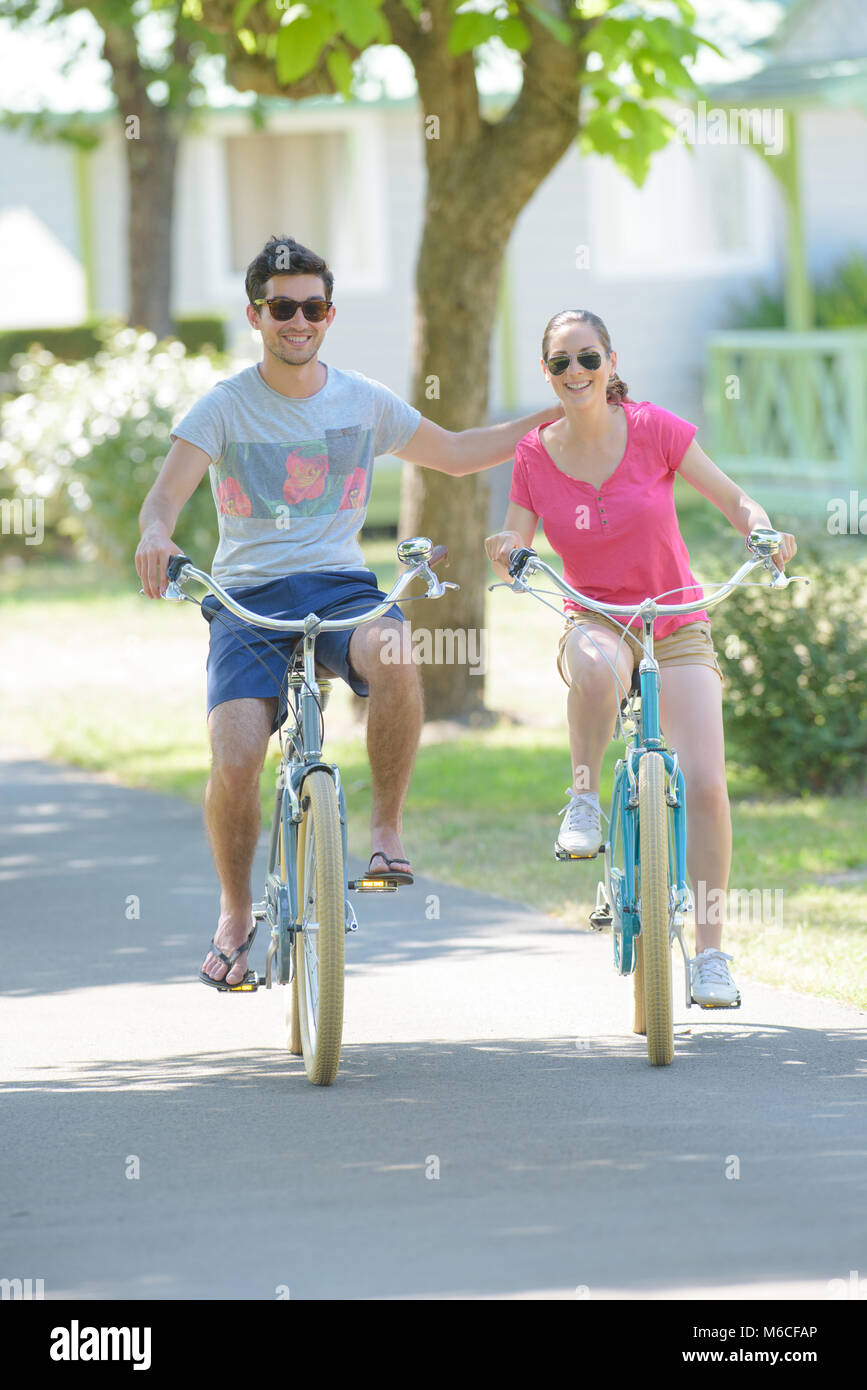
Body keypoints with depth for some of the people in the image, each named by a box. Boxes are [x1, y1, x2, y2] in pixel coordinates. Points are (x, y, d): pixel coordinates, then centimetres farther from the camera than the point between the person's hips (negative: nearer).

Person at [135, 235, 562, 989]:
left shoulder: (364, 401, 8)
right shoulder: (225, 407, -1)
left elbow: (454, 453, 23)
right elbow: (168, 492, -14)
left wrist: (557, 417, 14)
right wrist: (155, 535, -38)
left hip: (341, 585, 1)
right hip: (250, 597, -1)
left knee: (393, 659, -36)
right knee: (235, 760, -22)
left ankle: (386, 827, -15)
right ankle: (236, 916, 3)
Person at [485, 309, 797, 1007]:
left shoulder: (653, 429, -9)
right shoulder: (535, 455, -5)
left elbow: (732, 498, -5)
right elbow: (512, 548, -4)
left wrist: (762, 530, -26)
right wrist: (505, 554, -28)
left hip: (678, 627, 0)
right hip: (596, 623, 0)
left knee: (704, 785, -15)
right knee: (595, 667, -41)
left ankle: (710, 953, -3)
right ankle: (585, 800, -17)